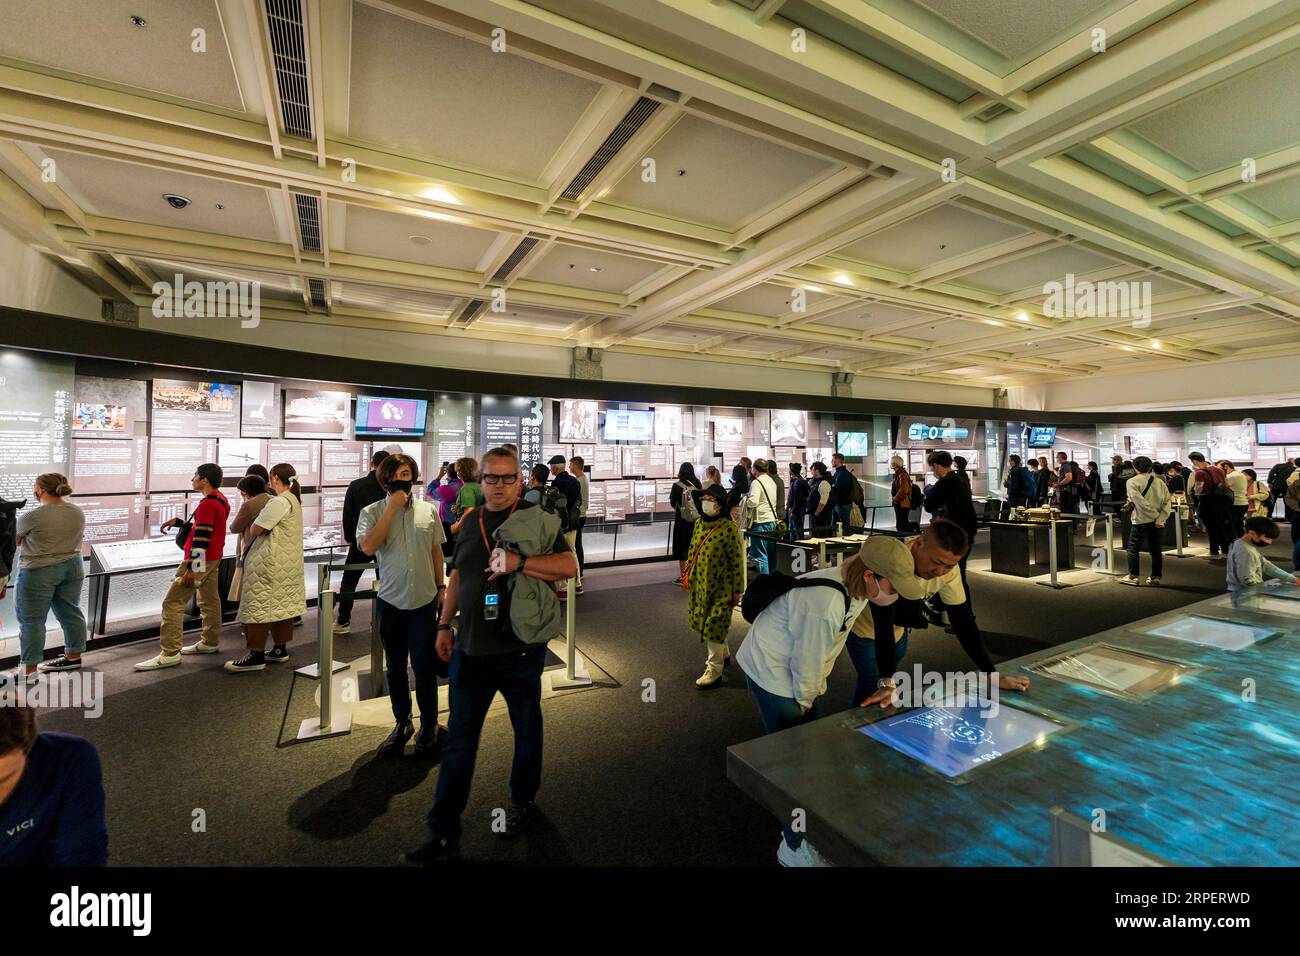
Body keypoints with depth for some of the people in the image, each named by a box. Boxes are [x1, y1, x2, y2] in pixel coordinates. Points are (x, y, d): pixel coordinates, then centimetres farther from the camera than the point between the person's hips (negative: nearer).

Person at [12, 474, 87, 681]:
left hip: (39, 572, -6)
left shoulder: (31, 516, -16)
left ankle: (29, 671, 7)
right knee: (70, 613, 14)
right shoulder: (77, 512, 2)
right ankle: (74, 657, 22)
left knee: (31, 620, 2)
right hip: (73, 567, 6)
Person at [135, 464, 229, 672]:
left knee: (173, 602, -6)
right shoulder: (221, 500, 11)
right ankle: (210, 642, 27)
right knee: (209, 599, 17)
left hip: (201, 559, -10)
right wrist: (178, 521, 14)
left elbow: (201, 539, -21)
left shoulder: (207, 504, -18)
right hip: (214, 558, 10)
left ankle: (170, 653, -5)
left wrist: (191, 568, -21)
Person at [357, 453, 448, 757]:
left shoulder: (428, 510, 2)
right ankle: (402, 723, 32)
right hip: (390, 601, 0)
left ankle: (429, 725, 23)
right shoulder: (372, 512, -3)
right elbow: (368, 547, -20)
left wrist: (440, 586, 9)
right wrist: (392, 508, -19)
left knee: (424, 667, 5)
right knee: (395, 668, 14)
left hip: (424, 600, 0)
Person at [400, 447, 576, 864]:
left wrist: (520, 562, -27)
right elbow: (457, 576, 16)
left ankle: (522, 801, 40)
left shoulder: (537, 520, -8)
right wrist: (444, 625, 13)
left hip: (521, 647, -3)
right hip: (470, 648, 4)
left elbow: (569, 566, -16)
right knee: (458, 741, 10)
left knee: (527, 730, 16)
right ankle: (443, 835, 23)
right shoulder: (470, 521, 8)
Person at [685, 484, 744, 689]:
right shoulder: (699, 524, 4)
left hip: (719, 587, -7)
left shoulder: (728, 528, -17)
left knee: (714, 626, 0)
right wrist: (687, 574, 15)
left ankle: (714, 670, 16)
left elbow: (737, 561, -14)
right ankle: (723, 655, 41)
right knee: (700, 623, 18)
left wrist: (737, 590, -12)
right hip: (699, 585, 8)